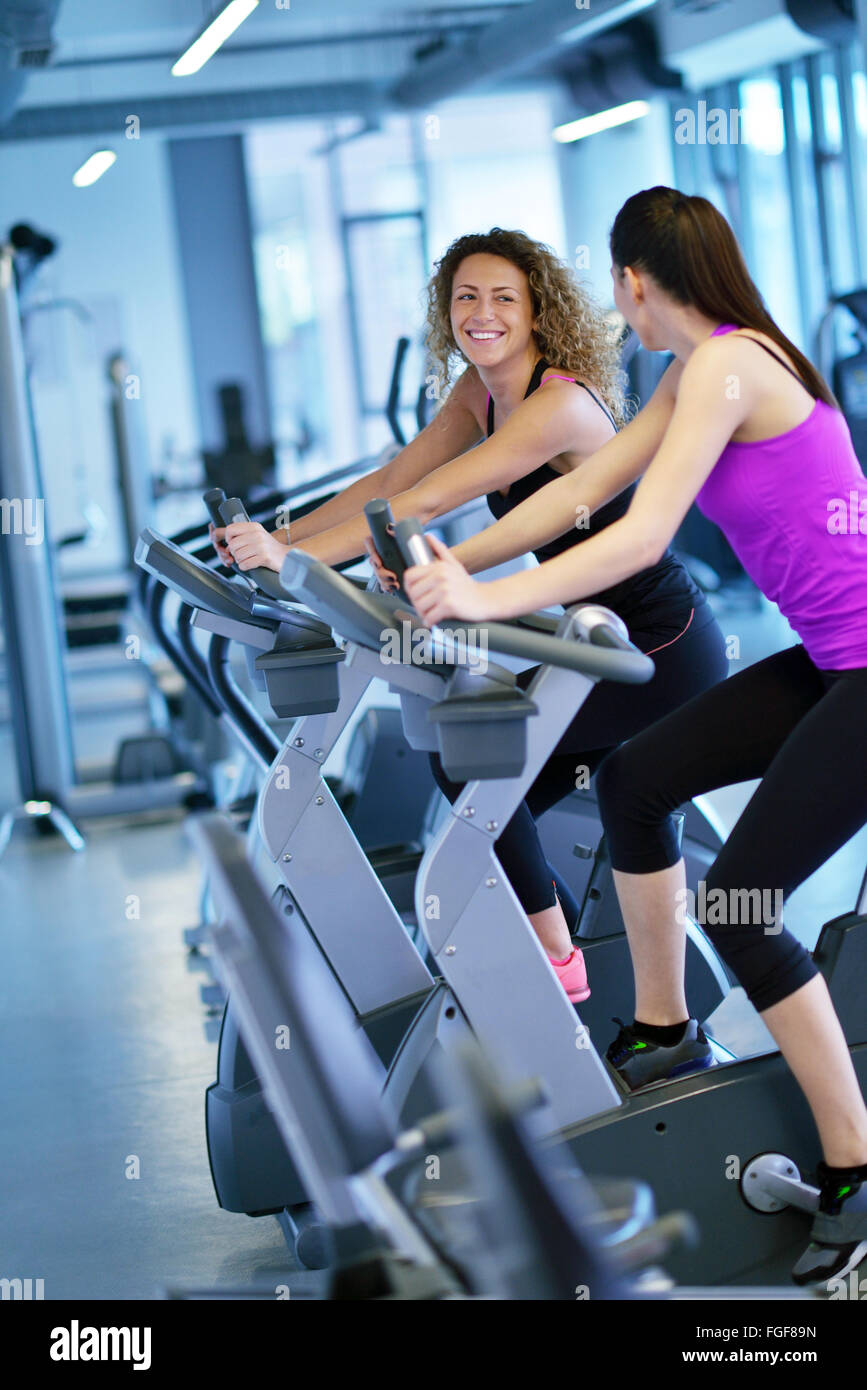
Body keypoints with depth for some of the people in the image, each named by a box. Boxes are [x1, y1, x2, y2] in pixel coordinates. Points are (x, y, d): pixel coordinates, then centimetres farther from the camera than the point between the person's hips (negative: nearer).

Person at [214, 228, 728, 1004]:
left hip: (666, 654, -9)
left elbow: (425, 503, -32)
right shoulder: (480, 393, 4)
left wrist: (292, 555, -35)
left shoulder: (559, 403, -24)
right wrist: (277, 538, -8)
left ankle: (555, 958, 1)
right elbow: (390, 481, 3)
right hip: (605, 645, 9)